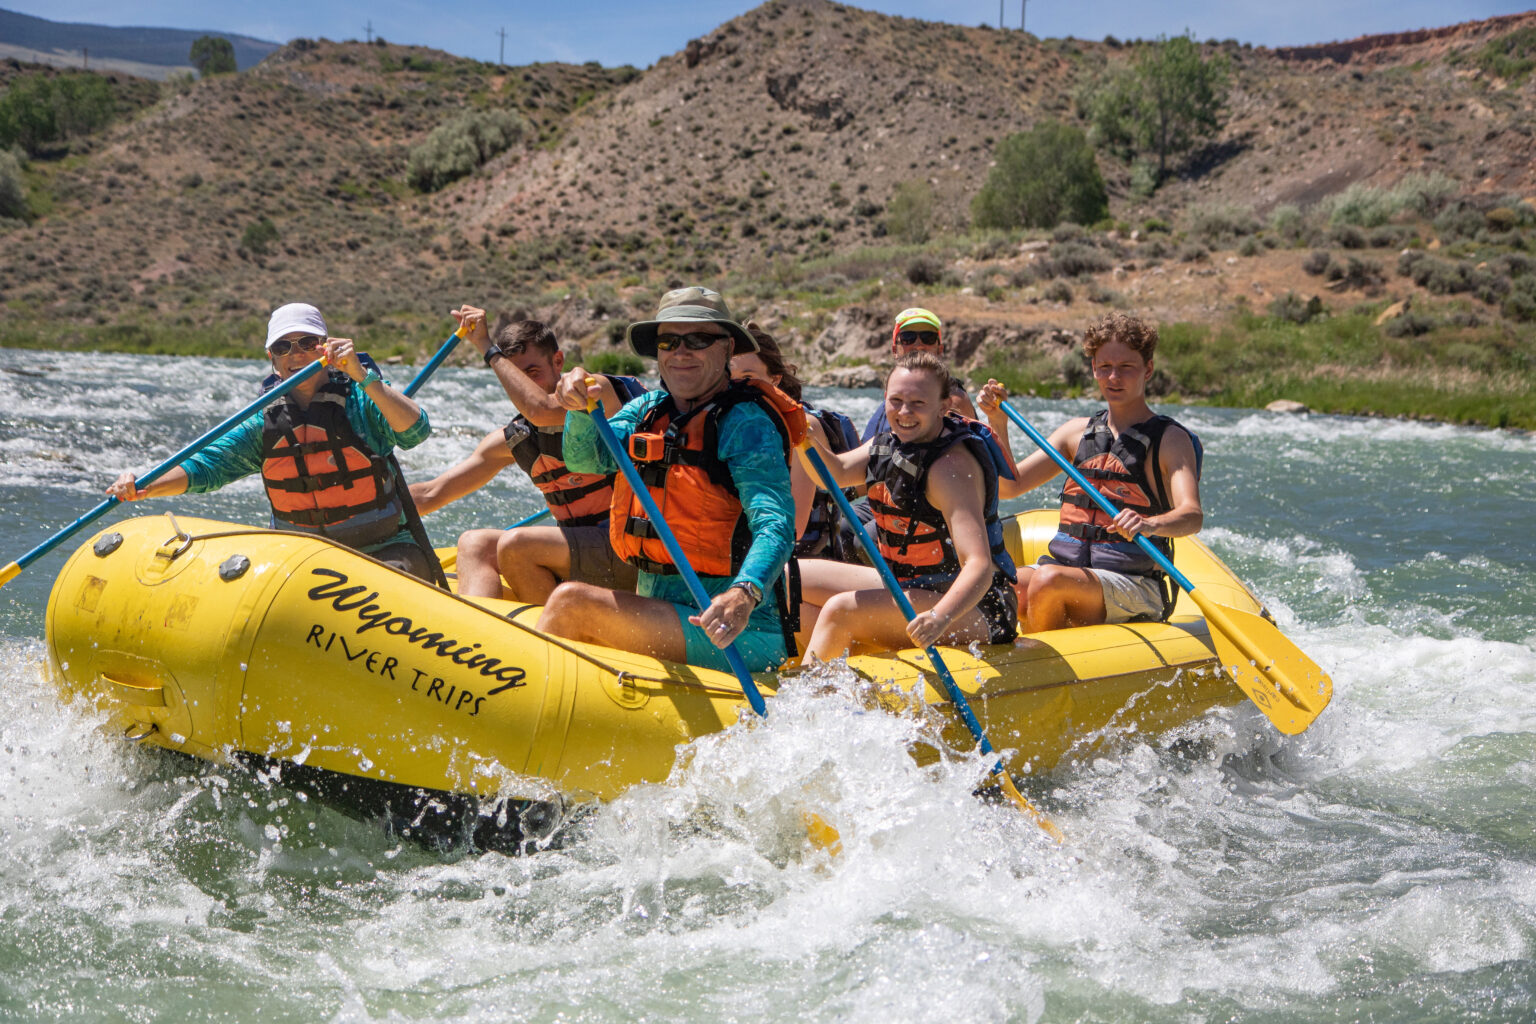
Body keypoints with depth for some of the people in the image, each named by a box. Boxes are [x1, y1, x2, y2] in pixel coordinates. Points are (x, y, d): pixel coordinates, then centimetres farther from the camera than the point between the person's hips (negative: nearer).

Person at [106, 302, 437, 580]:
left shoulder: (361, 401, -7)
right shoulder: (266, 424, 4)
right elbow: (205, 467, -3)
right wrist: (143, 488, -21)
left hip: (387, 553, -4)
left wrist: (362, 377, -34)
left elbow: (416, 431, -25)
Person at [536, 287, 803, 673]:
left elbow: (775, 523, -23)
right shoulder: (649, 409, 12)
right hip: (659, 618, 7)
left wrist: (744, 594, -42)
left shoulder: (746, 423, -11)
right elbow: (584, 458, -4)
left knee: (572, 602, -18)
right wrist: (580, 410, -25)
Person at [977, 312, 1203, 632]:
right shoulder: (1077, 432, 14)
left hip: (1133, 587, -4)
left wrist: (1150, 525, -39)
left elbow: (1192, 515, -18)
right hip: (1065, 569, 4)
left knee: (1049, 580, -33)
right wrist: (998, 425, -4)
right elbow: (1010, 487, 9)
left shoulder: (1169, 439, -2)